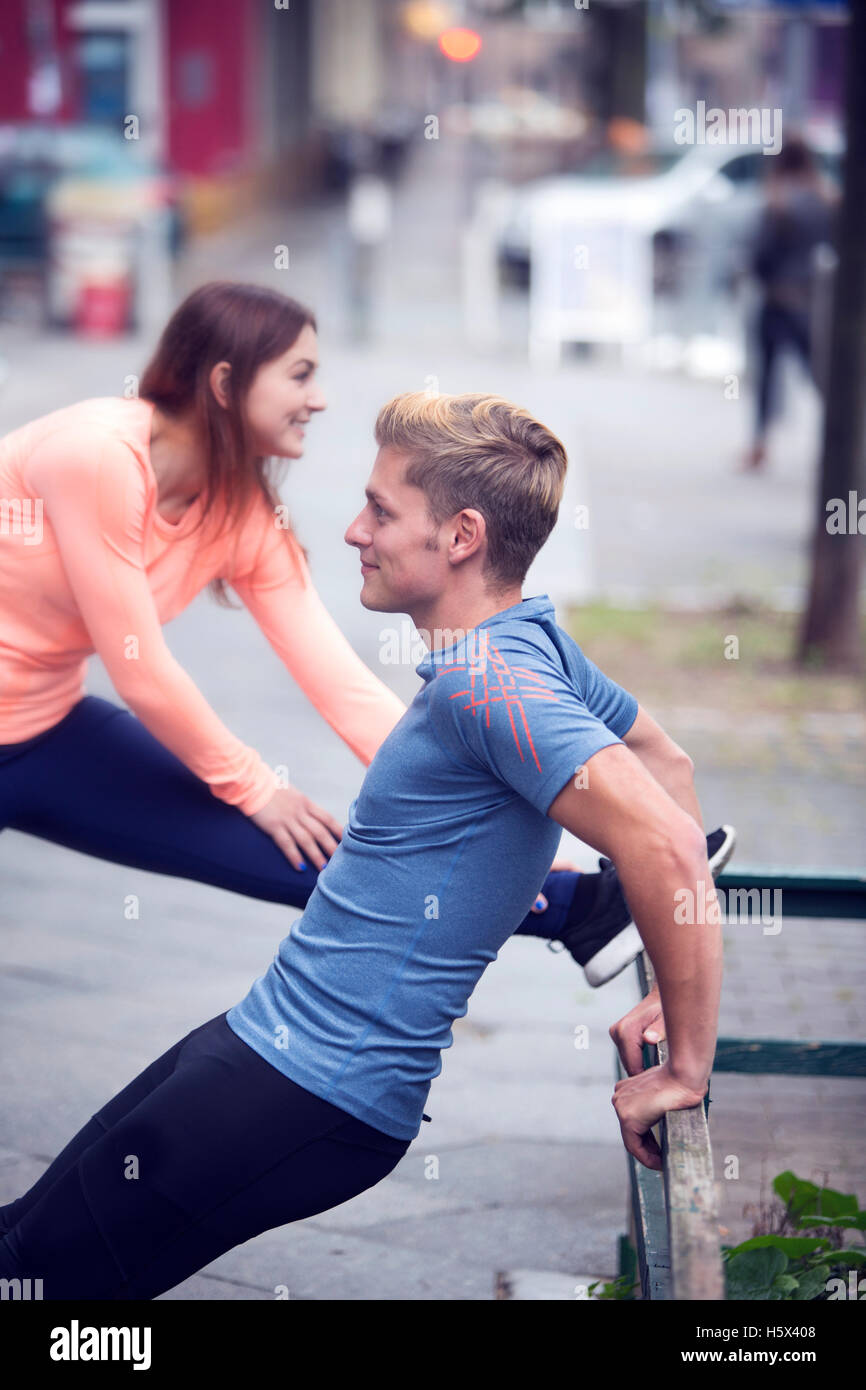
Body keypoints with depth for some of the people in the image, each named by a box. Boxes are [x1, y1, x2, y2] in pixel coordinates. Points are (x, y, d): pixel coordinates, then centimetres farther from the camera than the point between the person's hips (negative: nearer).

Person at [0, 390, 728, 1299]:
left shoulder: (488, 685, -23)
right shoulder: (537, 642, 7)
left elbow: (667, 848, -33)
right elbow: (669, 763, 22)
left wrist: (686, 1067, -21)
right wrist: (669, 995, 18)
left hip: (303, 1099, -10)